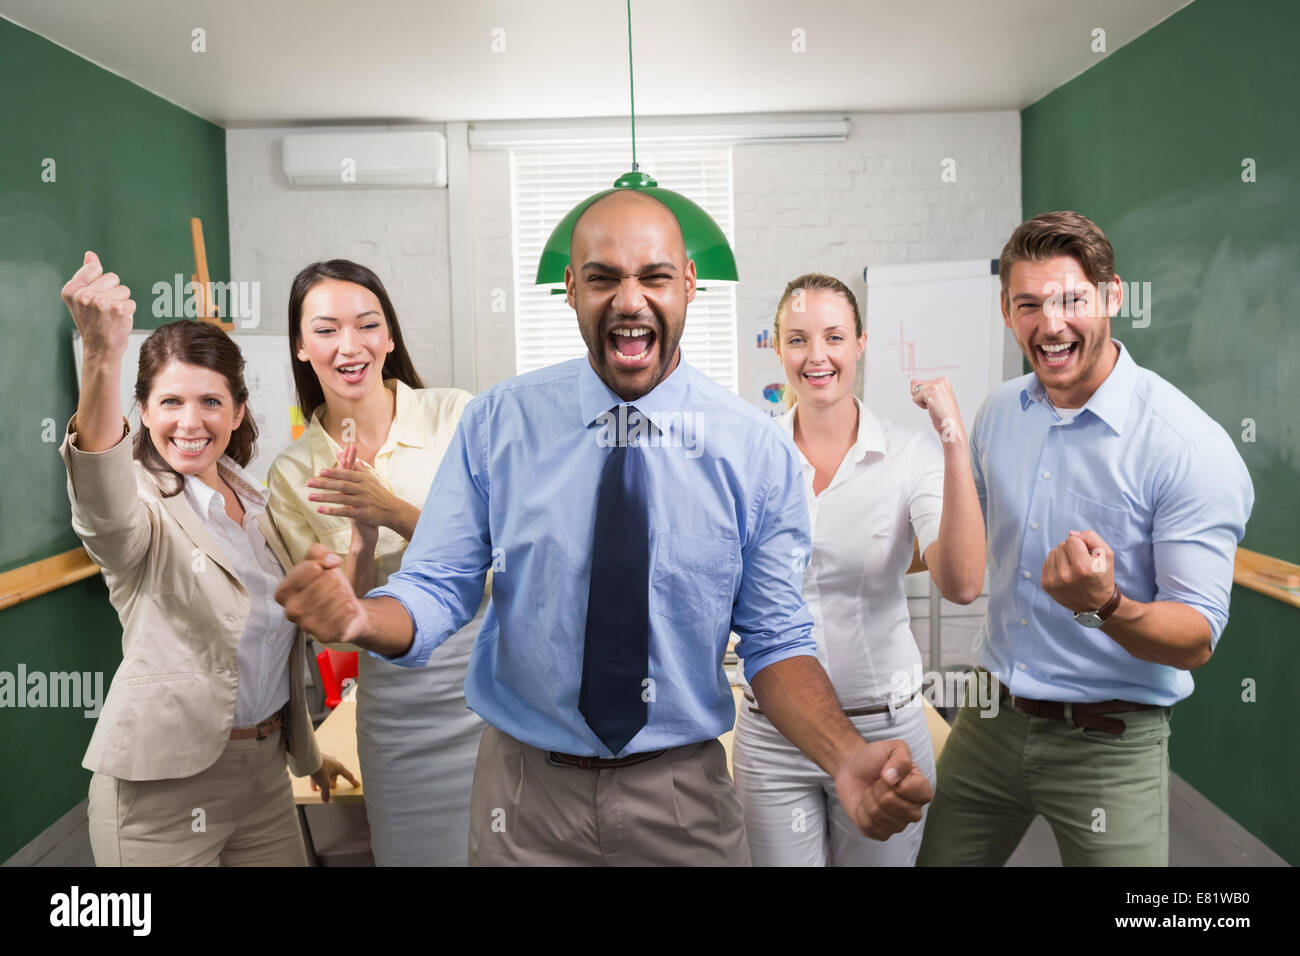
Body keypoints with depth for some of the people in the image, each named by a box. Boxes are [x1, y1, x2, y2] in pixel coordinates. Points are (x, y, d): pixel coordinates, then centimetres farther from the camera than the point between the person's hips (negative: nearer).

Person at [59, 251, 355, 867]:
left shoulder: (252, 502, 7)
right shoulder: (141, 507, -13)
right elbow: (105, 509, -40)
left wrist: (305, 752, 24)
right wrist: (101, 360, -56)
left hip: (264, 774, 6)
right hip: (164, 790, -6)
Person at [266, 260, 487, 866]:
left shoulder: (457, 415, -6)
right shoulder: (293, 474, 0)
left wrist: (394, 510, -24)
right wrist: (361, 537, -19)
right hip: (397, 705, 2)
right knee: (417, 850, 12)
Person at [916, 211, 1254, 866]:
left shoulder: (1191, 448, -19)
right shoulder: (999, 412, 0)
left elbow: (1197, 640, -19)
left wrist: (1105, 606, -37)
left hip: (1108, 745, -5)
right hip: (991, 720, 5)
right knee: (937, 858, 15)